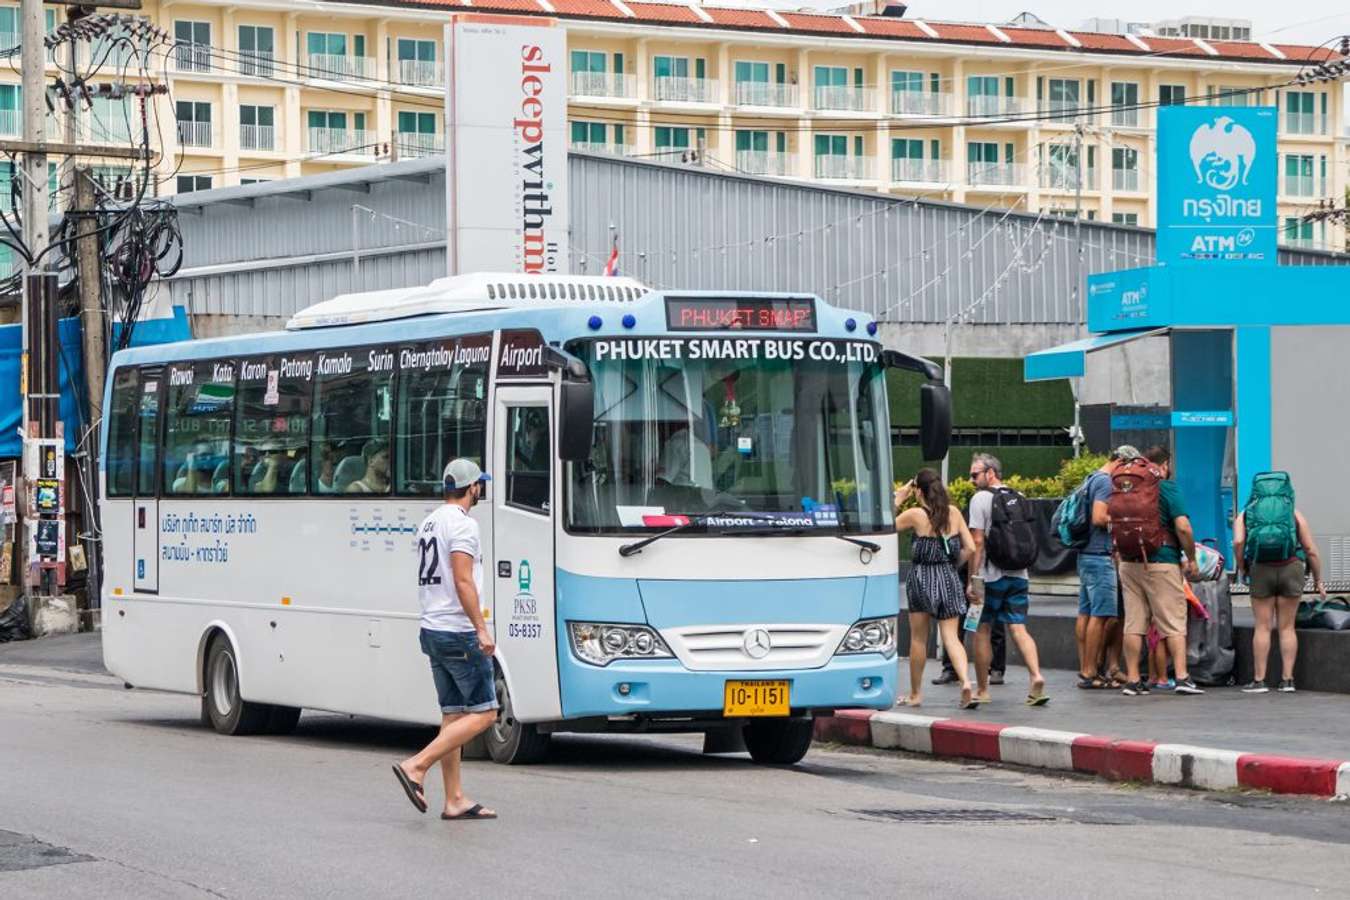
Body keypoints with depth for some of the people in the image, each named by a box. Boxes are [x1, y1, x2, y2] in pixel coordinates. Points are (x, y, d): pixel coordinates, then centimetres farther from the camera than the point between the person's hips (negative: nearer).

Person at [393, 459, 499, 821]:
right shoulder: (462, 524, -13)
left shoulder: (429, 523, 16)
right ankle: (416, 767, -14)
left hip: (432, 629, 10)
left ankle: (455, 800, 8)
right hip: (458, 633, -10)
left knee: (454, 715, 10)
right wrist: (481, 629, -22)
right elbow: (463, 581, -21)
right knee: (483, 713, -6)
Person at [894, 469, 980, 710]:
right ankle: (966, 682, -23)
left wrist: (897, 500, 4)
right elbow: (970, 548, 4)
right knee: (951, 636, 0)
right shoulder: (954, 513, 3)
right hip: (949, 578, 3)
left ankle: (915, 694, 17)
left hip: (922, 578, -3)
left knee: (918, 638, 10)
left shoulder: (915, 515, -9)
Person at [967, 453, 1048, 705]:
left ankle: (982, 690, 10)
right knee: (1018, 629, 1)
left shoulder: (981, 499, -7)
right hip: (1018, 575, 5)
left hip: (990, 577, -5)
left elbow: (977, 542, -12)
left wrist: (973, 579, -11)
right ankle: (1036, 677, -20)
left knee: (981, 630, 6)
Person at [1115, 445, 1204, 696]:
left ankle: (1132, 680, 5)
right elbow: (1183, 527, -14)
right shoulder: (1166, 487, -6)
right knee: (1173, 623, -1)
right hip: (1161, 562, -5)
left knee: (1133, 622, 6)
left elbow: (1114, 522, 16)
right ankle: (1182, 677, -6)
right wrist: (1191, 559, -4)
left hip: (1128, 562, 5)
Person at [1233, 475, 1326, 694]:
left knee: (1262, 626, 4)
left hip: (1261, 569, -1)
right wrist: (1318, 580, 15)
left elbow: (1238, 542, -5)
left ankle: (1259, 680, 2)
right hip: (1292, 568, 1)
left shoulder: (1244, 515, 14)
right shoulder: (1294, 514, 15)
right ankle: (1287, 680, 4)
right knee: (1287, 627, 6)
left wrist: (1241, 567, 7)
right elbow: (1311, 549, 9)